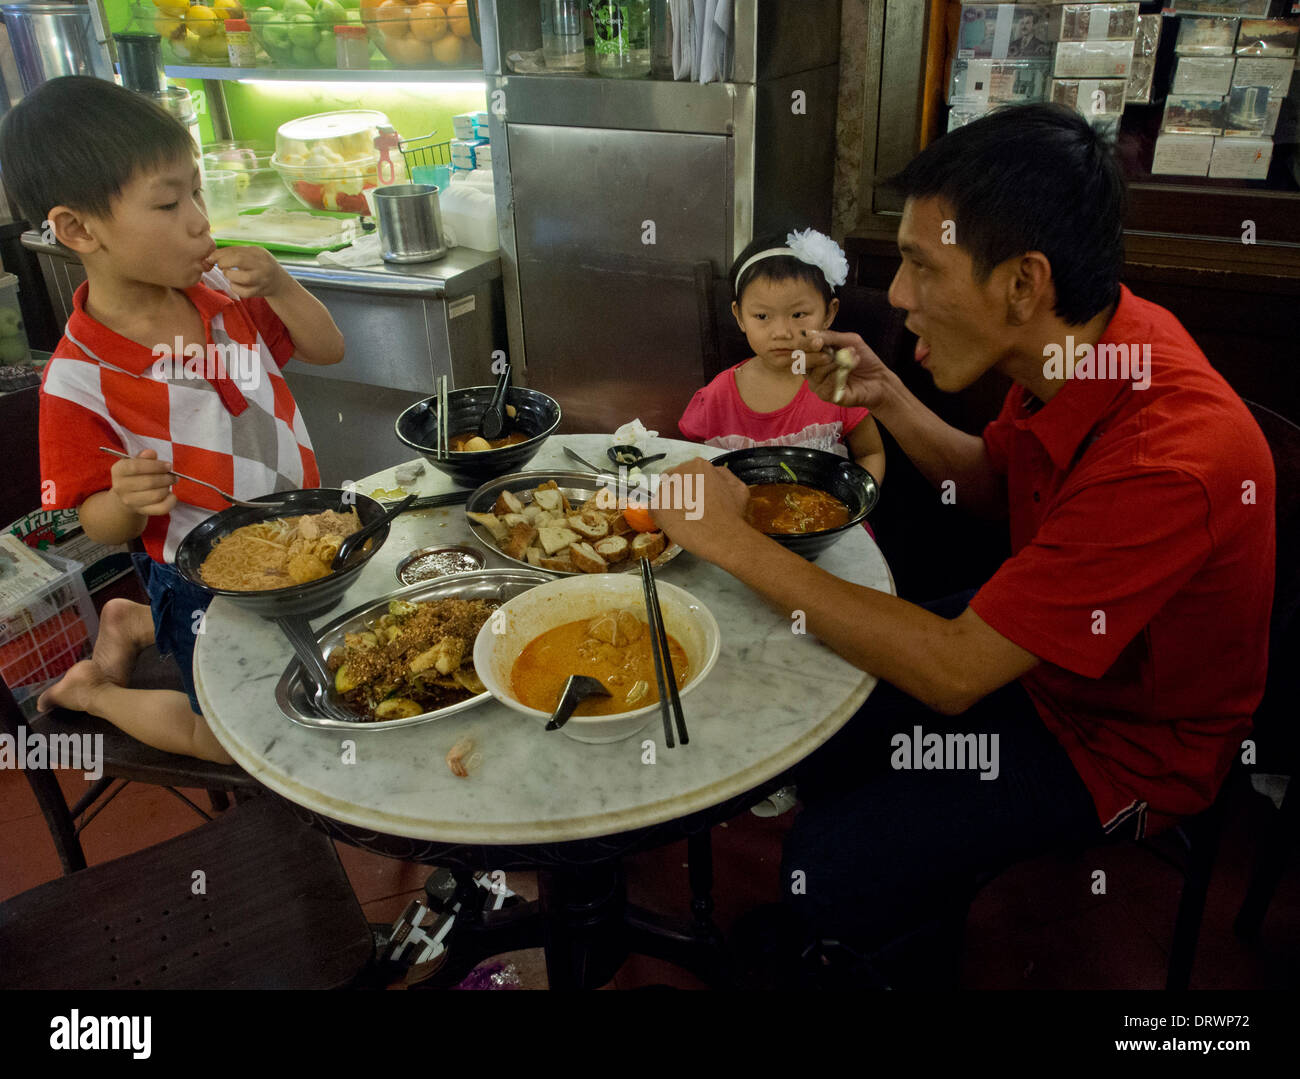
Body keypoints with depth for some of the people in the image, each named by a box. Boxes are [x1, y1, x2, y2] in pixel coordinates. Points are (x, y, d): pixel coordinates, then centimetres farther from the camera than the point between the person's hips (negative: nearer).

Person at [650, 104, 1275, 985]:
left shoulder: (1169, 458, -38)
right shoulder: (1092, 341, -11)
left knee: (828, 866, -13)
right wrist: (887, 400, -10)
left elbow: (952, 672, -33)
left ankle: (913, 954, 24)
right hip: (1032, 645, 8)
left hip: (1125, 740, -7)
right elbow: (993, 487, 8)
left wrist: (737, 542, -29)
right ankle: (921, 920, 35)